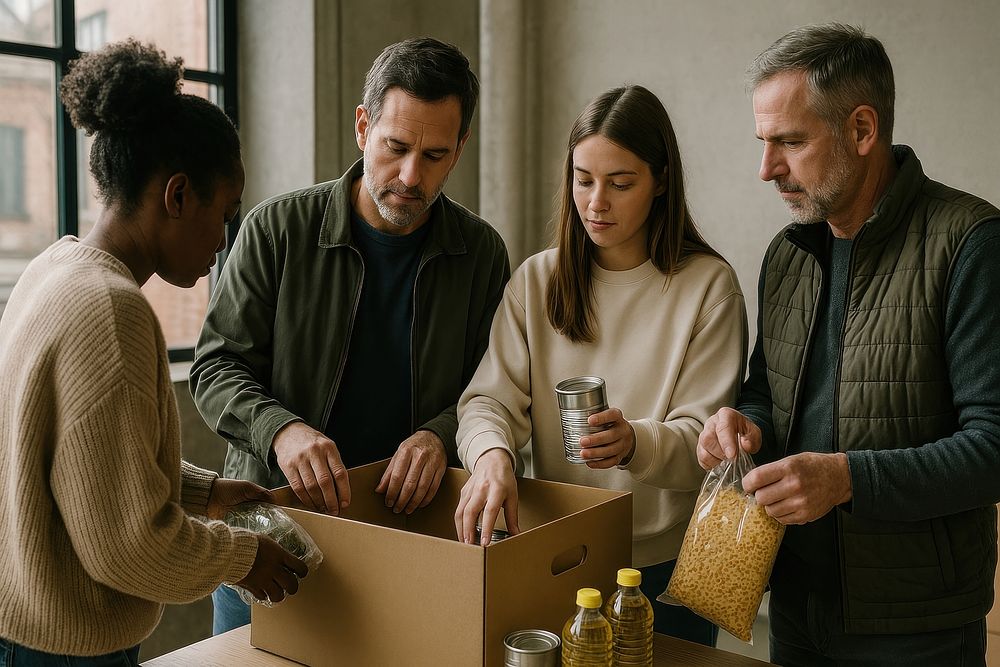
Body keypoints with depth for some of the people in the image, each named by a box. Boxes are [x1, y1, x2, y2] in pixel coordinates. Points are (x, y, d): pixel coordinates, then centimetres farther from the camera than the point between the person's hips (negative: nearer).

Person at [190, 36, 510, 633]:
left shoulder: (482, 253, -3)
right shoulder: (279, 229, -9)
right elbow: (217, 367, -8)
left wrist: (440, 435, -21)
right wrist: (280, 428, -28)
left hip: (412, 520, 1)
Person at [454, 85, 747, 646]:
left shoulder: (709, 285, -8)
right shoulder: (536, 280, 1)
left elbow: (703, 440, -11)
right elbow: (492, 397, -7)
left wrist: (635, 444, -33)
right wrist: (492, 453, -29)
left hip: (665, 567, -2)